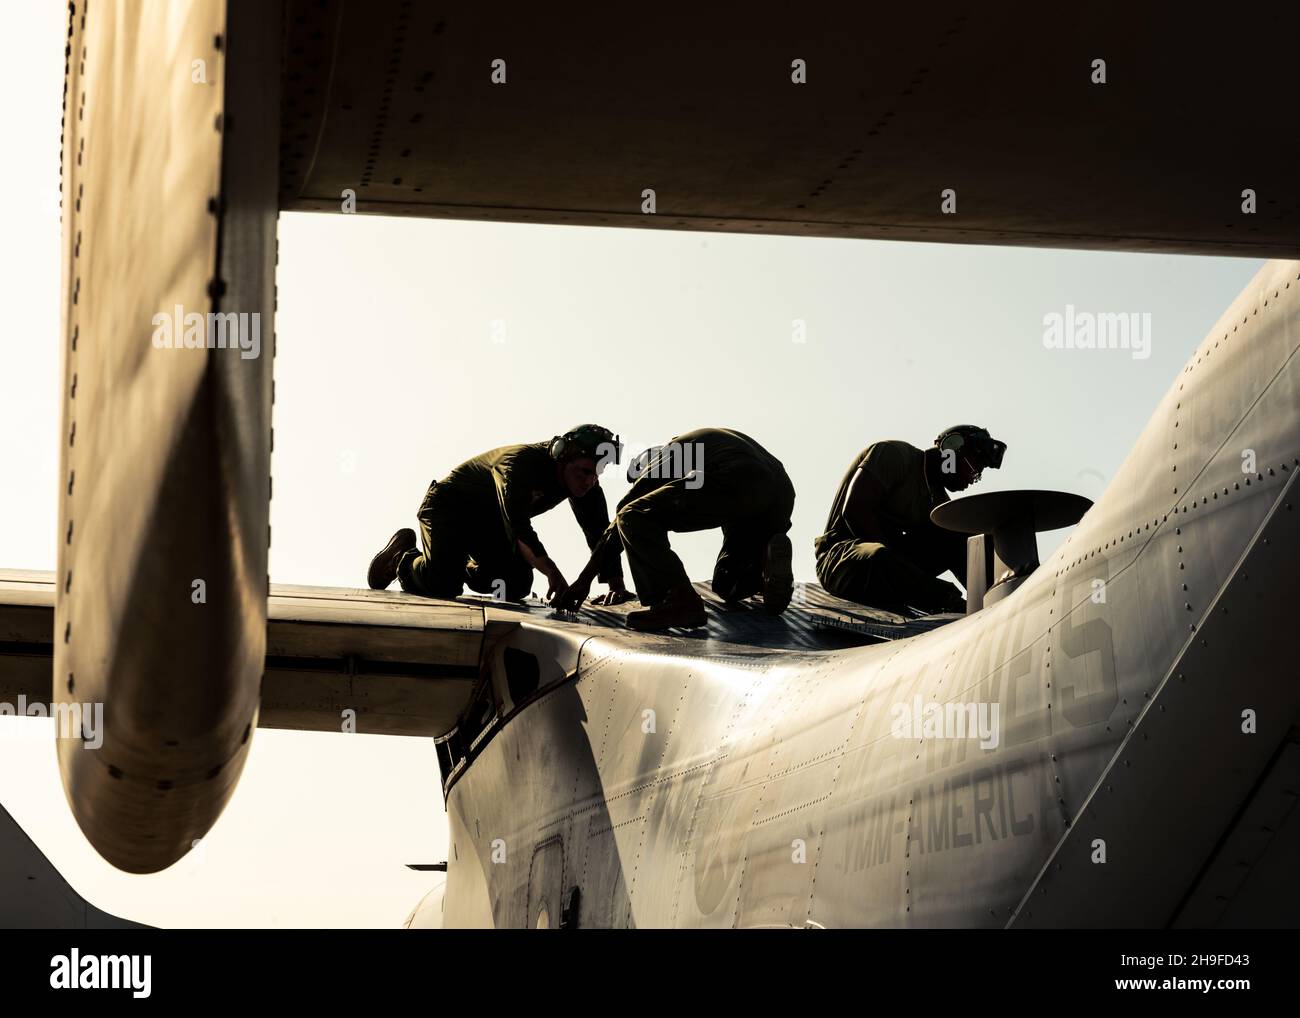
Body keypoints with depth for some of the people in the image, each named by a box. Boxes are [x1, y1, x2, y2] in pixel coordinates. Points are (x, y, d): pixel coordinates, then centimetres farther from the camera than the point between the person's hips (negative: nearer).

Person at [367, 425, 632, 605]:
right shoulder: (521, 463, -36)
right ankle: (401, 556, 6)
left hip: (490, 521, 7)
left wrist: (616, 585, -25)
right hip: (450, 506, -7)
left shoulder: (586, 483, -14)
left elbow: (600, 533, -12)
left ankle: (466, 567, 16)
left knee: (517, 586, -12)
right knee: (443, 583, -26)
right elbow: (518, 526, -46)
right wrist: (551, 572, -55)